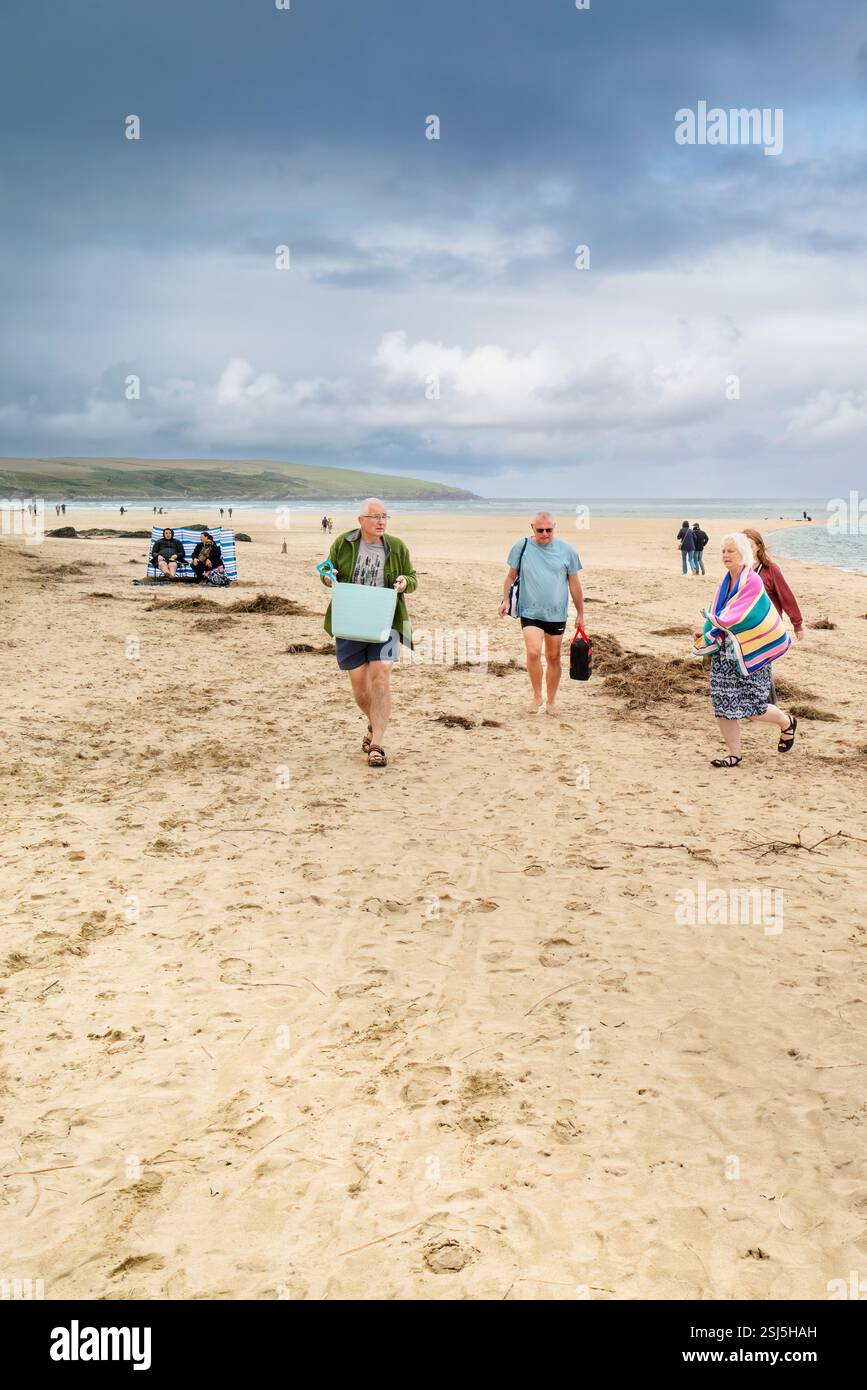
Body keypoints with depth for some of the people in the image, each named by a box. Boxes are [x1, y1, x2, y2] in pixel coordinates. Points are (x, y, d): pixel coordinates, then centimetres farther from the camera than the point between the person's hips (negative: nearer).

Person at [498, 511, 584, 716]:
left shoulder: (566, 551, 0)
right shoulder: (521, 547, -2)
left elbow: (574, 584, 6)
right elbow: (511, 575, 8)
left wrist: (580, 614, 8)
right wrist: (505, 599, -5)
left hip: (556, 614, 2)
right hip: (530, 612, -1)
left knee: (554, 658, 9)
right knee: (533, 653, -18)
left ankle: (551, 701, 25)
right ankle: (537, 697, 2)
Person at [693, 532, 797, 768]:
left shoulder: (752, 582, -16)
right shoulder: (725, 582, 7)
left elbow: (733, 618, -22)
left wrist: (710, 617, -6)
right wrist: (705, 635, -7)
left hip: (750, 655, -7)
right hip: (726, 654, 7)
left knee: (753, 709, -1)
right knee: (722, 708, 0)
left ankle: (787, 723, 29)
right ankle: (734, 755, 11)